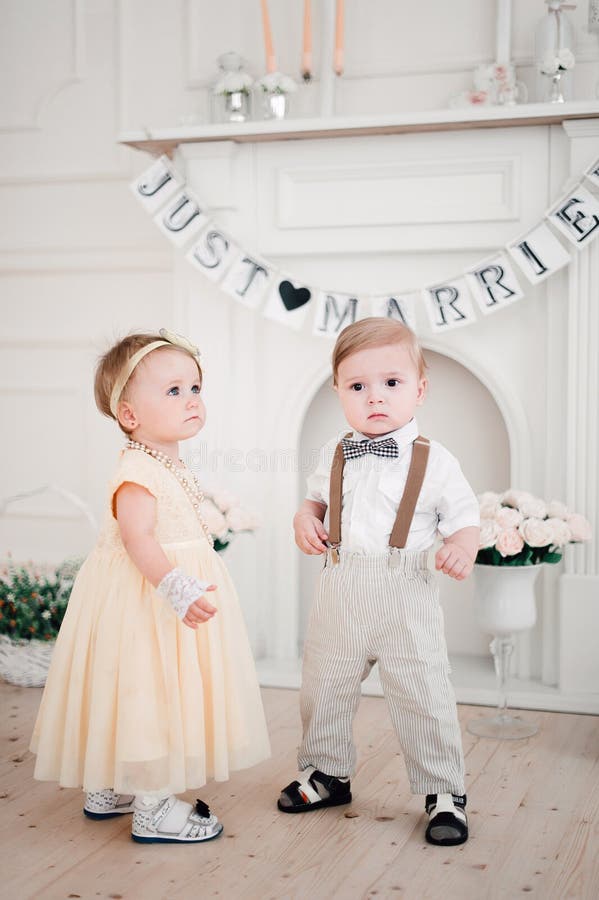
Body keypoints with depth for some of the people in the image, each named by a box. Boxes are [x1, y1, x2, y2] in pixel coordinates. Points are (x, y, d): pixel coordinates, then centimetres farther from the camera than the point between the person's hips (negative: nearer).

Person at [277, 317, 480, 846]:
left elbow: (465, 518, 0)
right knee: (323, 689, 15)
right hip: (340, 597, 4)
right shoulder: (335, 456, 8)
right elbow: (316, 499, 23)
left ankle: (445, 792, 18)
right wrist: (304, 521, 2)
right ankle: (326, 773, 37)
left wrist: (464, 548, -21)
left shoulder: (434, 461, -4)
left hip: (406, 599, -4)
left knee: (424, 698, 0)